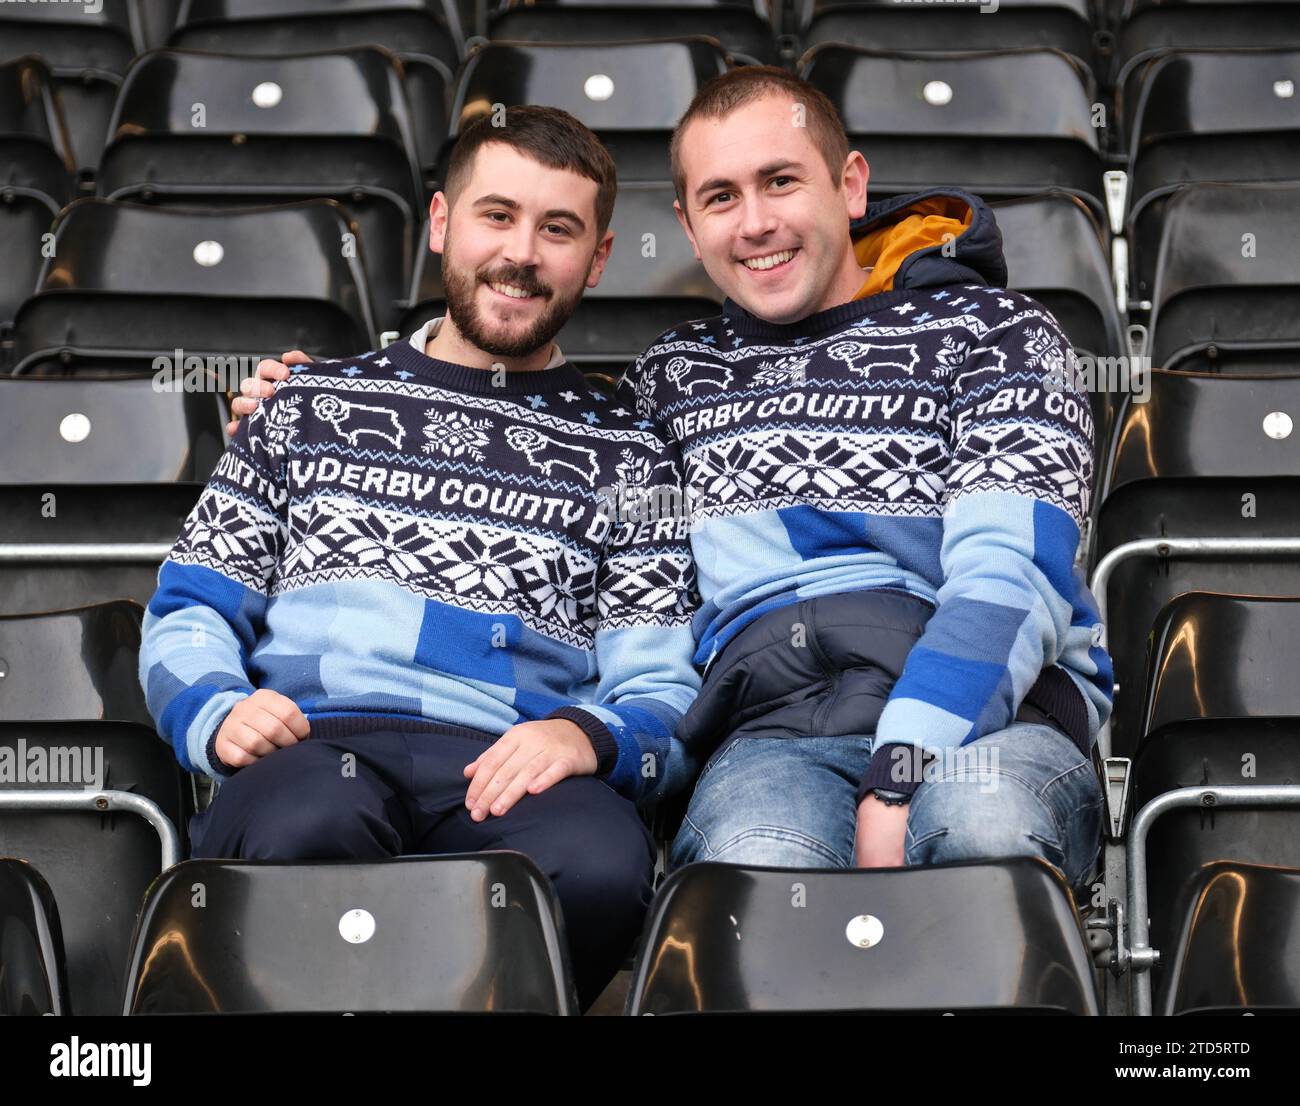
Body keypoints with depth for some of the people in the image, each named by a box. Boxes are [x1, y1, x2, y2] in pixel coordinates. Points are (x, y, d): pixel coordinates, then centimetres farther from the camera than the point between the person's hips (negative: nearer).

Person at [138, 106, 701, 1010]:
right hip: (311, 744, 0)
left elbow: (661, 694, 12)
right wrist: (217, 712, -2)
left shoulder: (628, 456, 22)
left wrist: (585, 735, -12)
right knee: (310, 830, -39)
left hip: (513, 764, 0)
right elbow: (190, 613, 21)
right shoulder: (308, 406, 25)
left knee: (601, 866, -37)